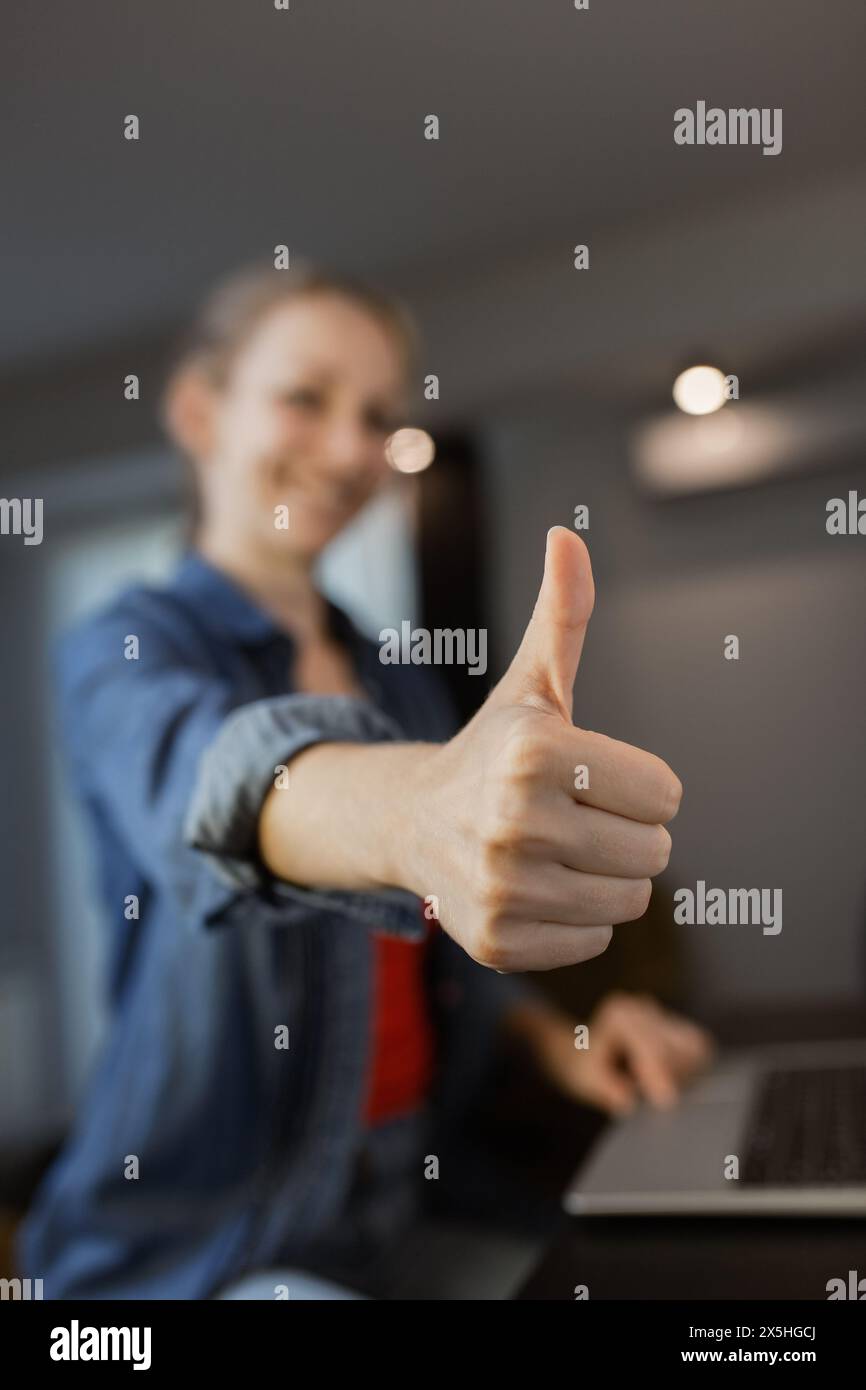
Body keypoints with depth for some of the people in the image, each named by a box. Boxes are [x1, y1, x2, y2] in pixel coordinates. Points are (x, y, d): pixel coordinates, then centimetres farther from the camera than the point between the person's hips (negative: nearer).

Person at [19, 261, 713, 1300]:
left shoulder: (403, 688, 10)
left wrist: (550, 1034, -3)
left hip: (412, 1194, 7)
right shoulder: (126, 654, -10)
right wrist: (419, 805, -55)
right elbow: (209, 776, -34)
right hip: (204, 1239, -6)